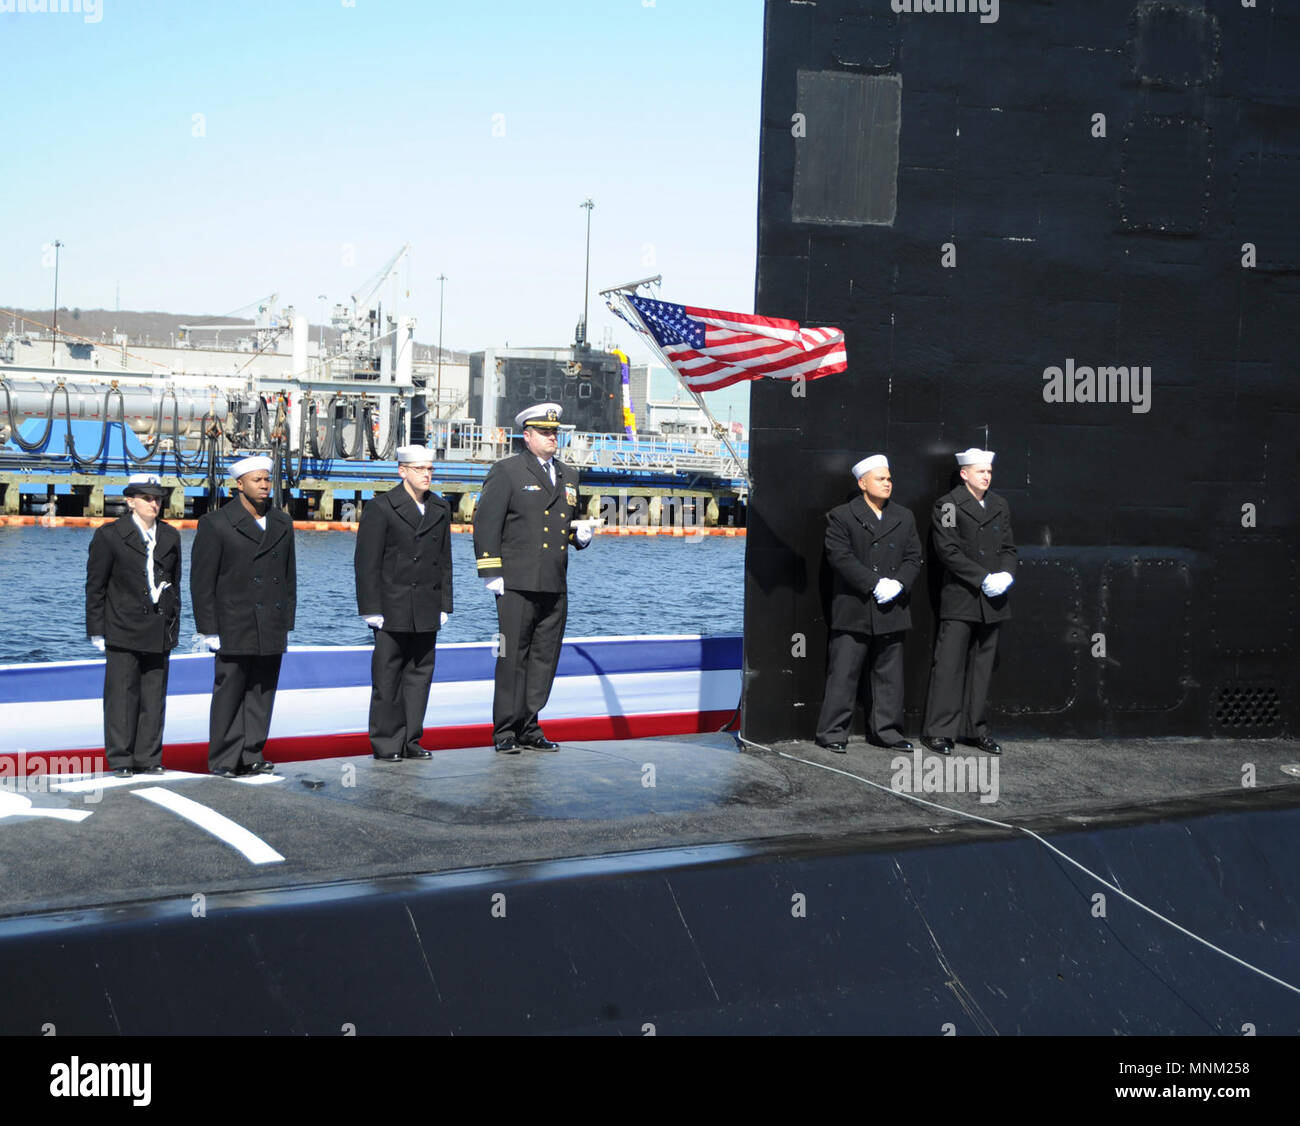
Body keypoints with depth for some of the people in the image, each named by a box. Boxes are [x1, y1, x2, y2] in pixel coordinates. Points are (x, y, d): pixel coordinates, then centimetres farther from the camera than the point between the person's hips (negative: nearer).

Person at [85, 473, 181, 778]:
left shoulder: (170, 536, 11)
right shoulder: (109, 535, -2)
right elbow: (95, 587, -1)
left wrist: (173, 626, 13)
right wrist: (97, 631, -5)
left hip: (159, 631, 4)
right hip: (123, 630, -4)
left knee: (154, 696, 6)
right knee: (122, 696, -1)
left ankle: (148, 758, 13)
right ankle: (120, 760, 6)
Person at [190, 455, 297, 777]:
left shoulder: (282, 524, 12)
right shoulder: (216, 524, -4)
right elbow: (202, 581, -4)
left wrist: (287, 623, 11)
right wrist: (209, 629, -8)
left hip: (272, 631, 4)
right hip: (234, 629, -4)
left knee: (261, 696, 6)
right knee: (228, 695, -1)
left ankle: (252, 757, 14)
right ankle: (223, 760, 7)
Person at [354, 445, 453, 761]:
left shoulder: (441, 509, 12)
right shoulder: (380, 507, -4)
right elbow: (366, 562, -6)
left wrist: (444, 605, 10)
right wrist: (372, 609, -11)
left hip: (426, 610, 5)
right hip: (392, 608, -5)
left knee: (420, 674, 7)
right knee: (387, 676, 0)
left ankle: (411, 741, 15)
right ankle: (386, 743, 7)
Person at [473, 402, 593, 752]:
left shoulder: (568, 475, 19)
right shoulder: (506, 471, 0)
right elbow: (486, 523, -5)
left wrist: (581, 534, 6)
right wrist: (491, 574, -12)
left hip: (555, 586, 6)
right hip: (518, 584, -6)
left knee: (544, 658, 7)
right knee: (513, 658, -4)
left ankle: (529, 728, 16)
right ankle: (505, 732, 2)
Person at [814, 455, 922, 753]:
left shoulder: (904, 518, 14)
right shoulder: (841, 517, -2)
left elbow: (913, 558, 9)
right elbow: (841, 558, -11)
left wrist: (898, 583, -10)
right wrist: (875, 584, -17)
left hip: (891, 611, 5)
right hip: (853, 611, -5)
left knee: (889, 675, 10)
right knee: (843, 674, -3)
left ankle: (886, 731, 18)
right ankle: (832, 732, 3)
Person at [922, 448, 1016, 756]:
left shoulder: (1000, 507, 15)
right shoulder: (947, 506, -3)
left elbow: (1008, 547, 15)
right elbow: (949, 552, -10)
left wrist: (1006, 574, -6)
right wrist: (984, 578, -15)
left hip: (991, 602, 6)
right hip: (959, 599, -6)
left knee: (982, 666, 9)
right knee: (949, 665, -6)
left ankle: (975, 729, 16)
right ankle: (939, 731, -3)